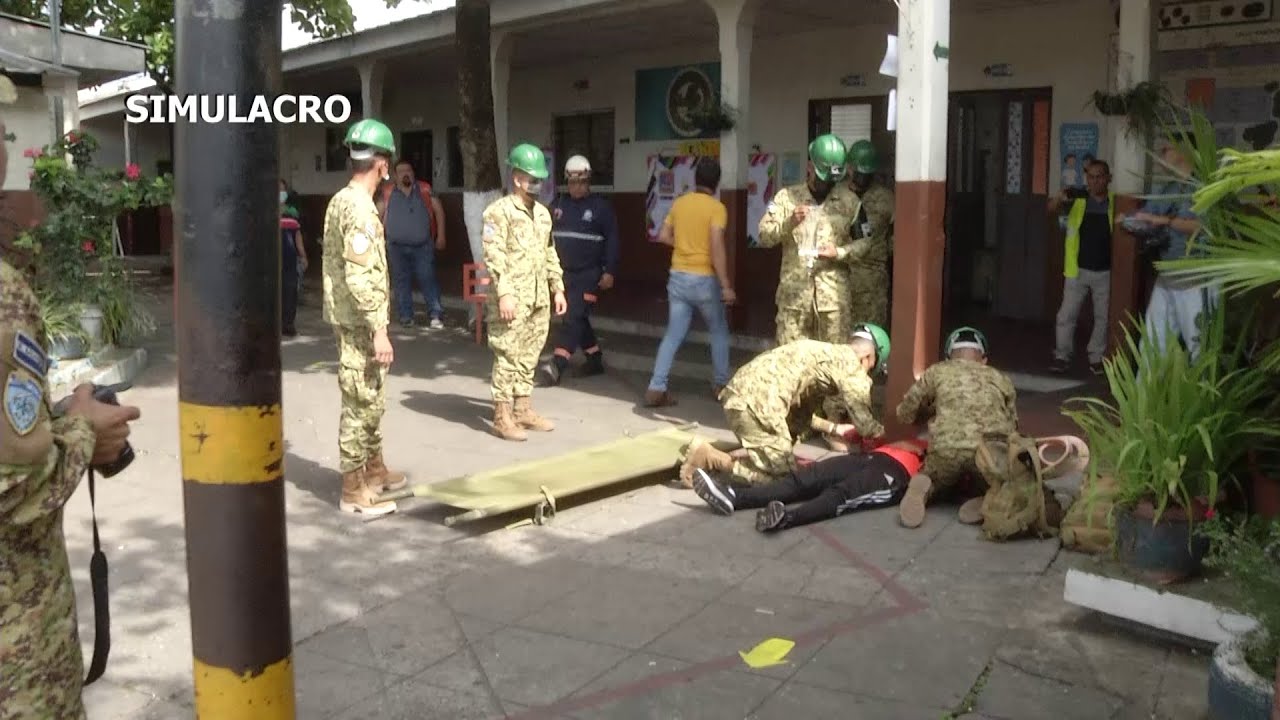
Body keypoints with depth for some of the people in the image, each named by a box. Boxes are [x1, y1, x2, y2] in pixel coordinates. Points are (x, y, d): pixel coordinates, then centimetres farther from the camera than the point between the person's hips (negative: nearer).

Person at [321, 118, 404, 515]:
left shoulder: (339, 200, 12)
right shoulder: (360, 207, -19)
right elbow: (361, 277, -25)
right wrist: (379, 329, -23)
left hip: (349, 318, 10)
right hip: (360, 323, -10)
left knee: (371, 400, 20)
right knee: (361, 403, -2)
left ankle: (374, 469, 33)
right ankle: (353, 490, 7)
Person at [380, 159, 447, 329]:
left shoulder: (425, 189, 1)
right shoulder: (388, 193, 4)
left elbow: (438, 210, 4)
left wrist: (440, 236, -1)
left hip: (423, 246, -2)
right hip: (397, 247, 2)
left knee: (428, 279, -6)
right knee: (401, 282, 6)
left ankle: (436, 315, -5)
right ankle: (406, 317, 13)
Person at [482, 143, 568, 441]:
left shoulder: (542, 212, 16)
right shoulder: (500, 211, -9)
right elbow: (494, 256, -16)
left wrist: (558, 288, 17)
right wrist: (504, 293, -22)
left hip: (539, 299, 8)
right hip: (512, 298, -7)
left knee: (529, 356, 13)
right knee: (508, 356, -5)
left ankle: (523, 409, 23)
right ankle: (502, 416, 1)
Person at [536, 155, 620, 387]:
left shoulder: (601, 206, -2)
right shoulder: (558, 205, 10)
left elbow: (612, 240, -4)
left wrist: (609, 271, -10)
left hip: (589, 274, -6)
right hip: (563, 273, 6)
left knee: (573, 318, -12)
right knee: (578, 318, 12)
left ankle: (557, 366, -18)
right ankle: (595, 359, 27)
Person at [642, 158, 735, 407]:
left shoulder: (679, 203, 5)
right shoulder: (717, 207, -11)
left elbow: (664, 236, 8)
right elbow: (717, 248, -19)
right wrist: (726, 285, -19)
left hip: (678, 277, 5)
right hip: (704, 279, -4)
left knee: (673, 334, 6)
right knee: (718, 331, 16)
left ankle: (656, 388, -2)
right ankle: (720, 384, 23)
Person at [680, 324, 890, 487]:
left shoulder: (822, 352, 28)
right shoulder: (850, 363, 1)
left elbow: (801, 409, 31)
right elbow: (865, 425, 1)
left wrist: (832, 428, 35)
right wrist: (881, 431, 21)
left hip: (739, 393, 10)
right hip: (757, 401, -10)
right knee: (782, 474, -4)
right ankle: (708, 457, -9)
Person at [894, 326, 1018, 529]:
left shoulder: (937, 371, 22)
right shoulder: (1001, 379, 27)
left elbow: (905, 414, 25)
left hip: (947, 450, 0)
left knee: (935, 479, 32)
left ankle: (923, 488, -3)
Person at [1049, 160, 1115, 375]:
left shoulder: (1115, 203, 0)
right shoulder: (1077, 200, -2)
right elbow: (1052, 209, -16)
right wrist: (1059, 198, -39)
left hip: (1105, 271, 1)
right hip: (1078, 269, -1)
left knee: (1103, 316, 9)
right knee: (1066, 315, -1)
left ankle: (1096, 358, 21)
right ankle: (1062, 356, 8)